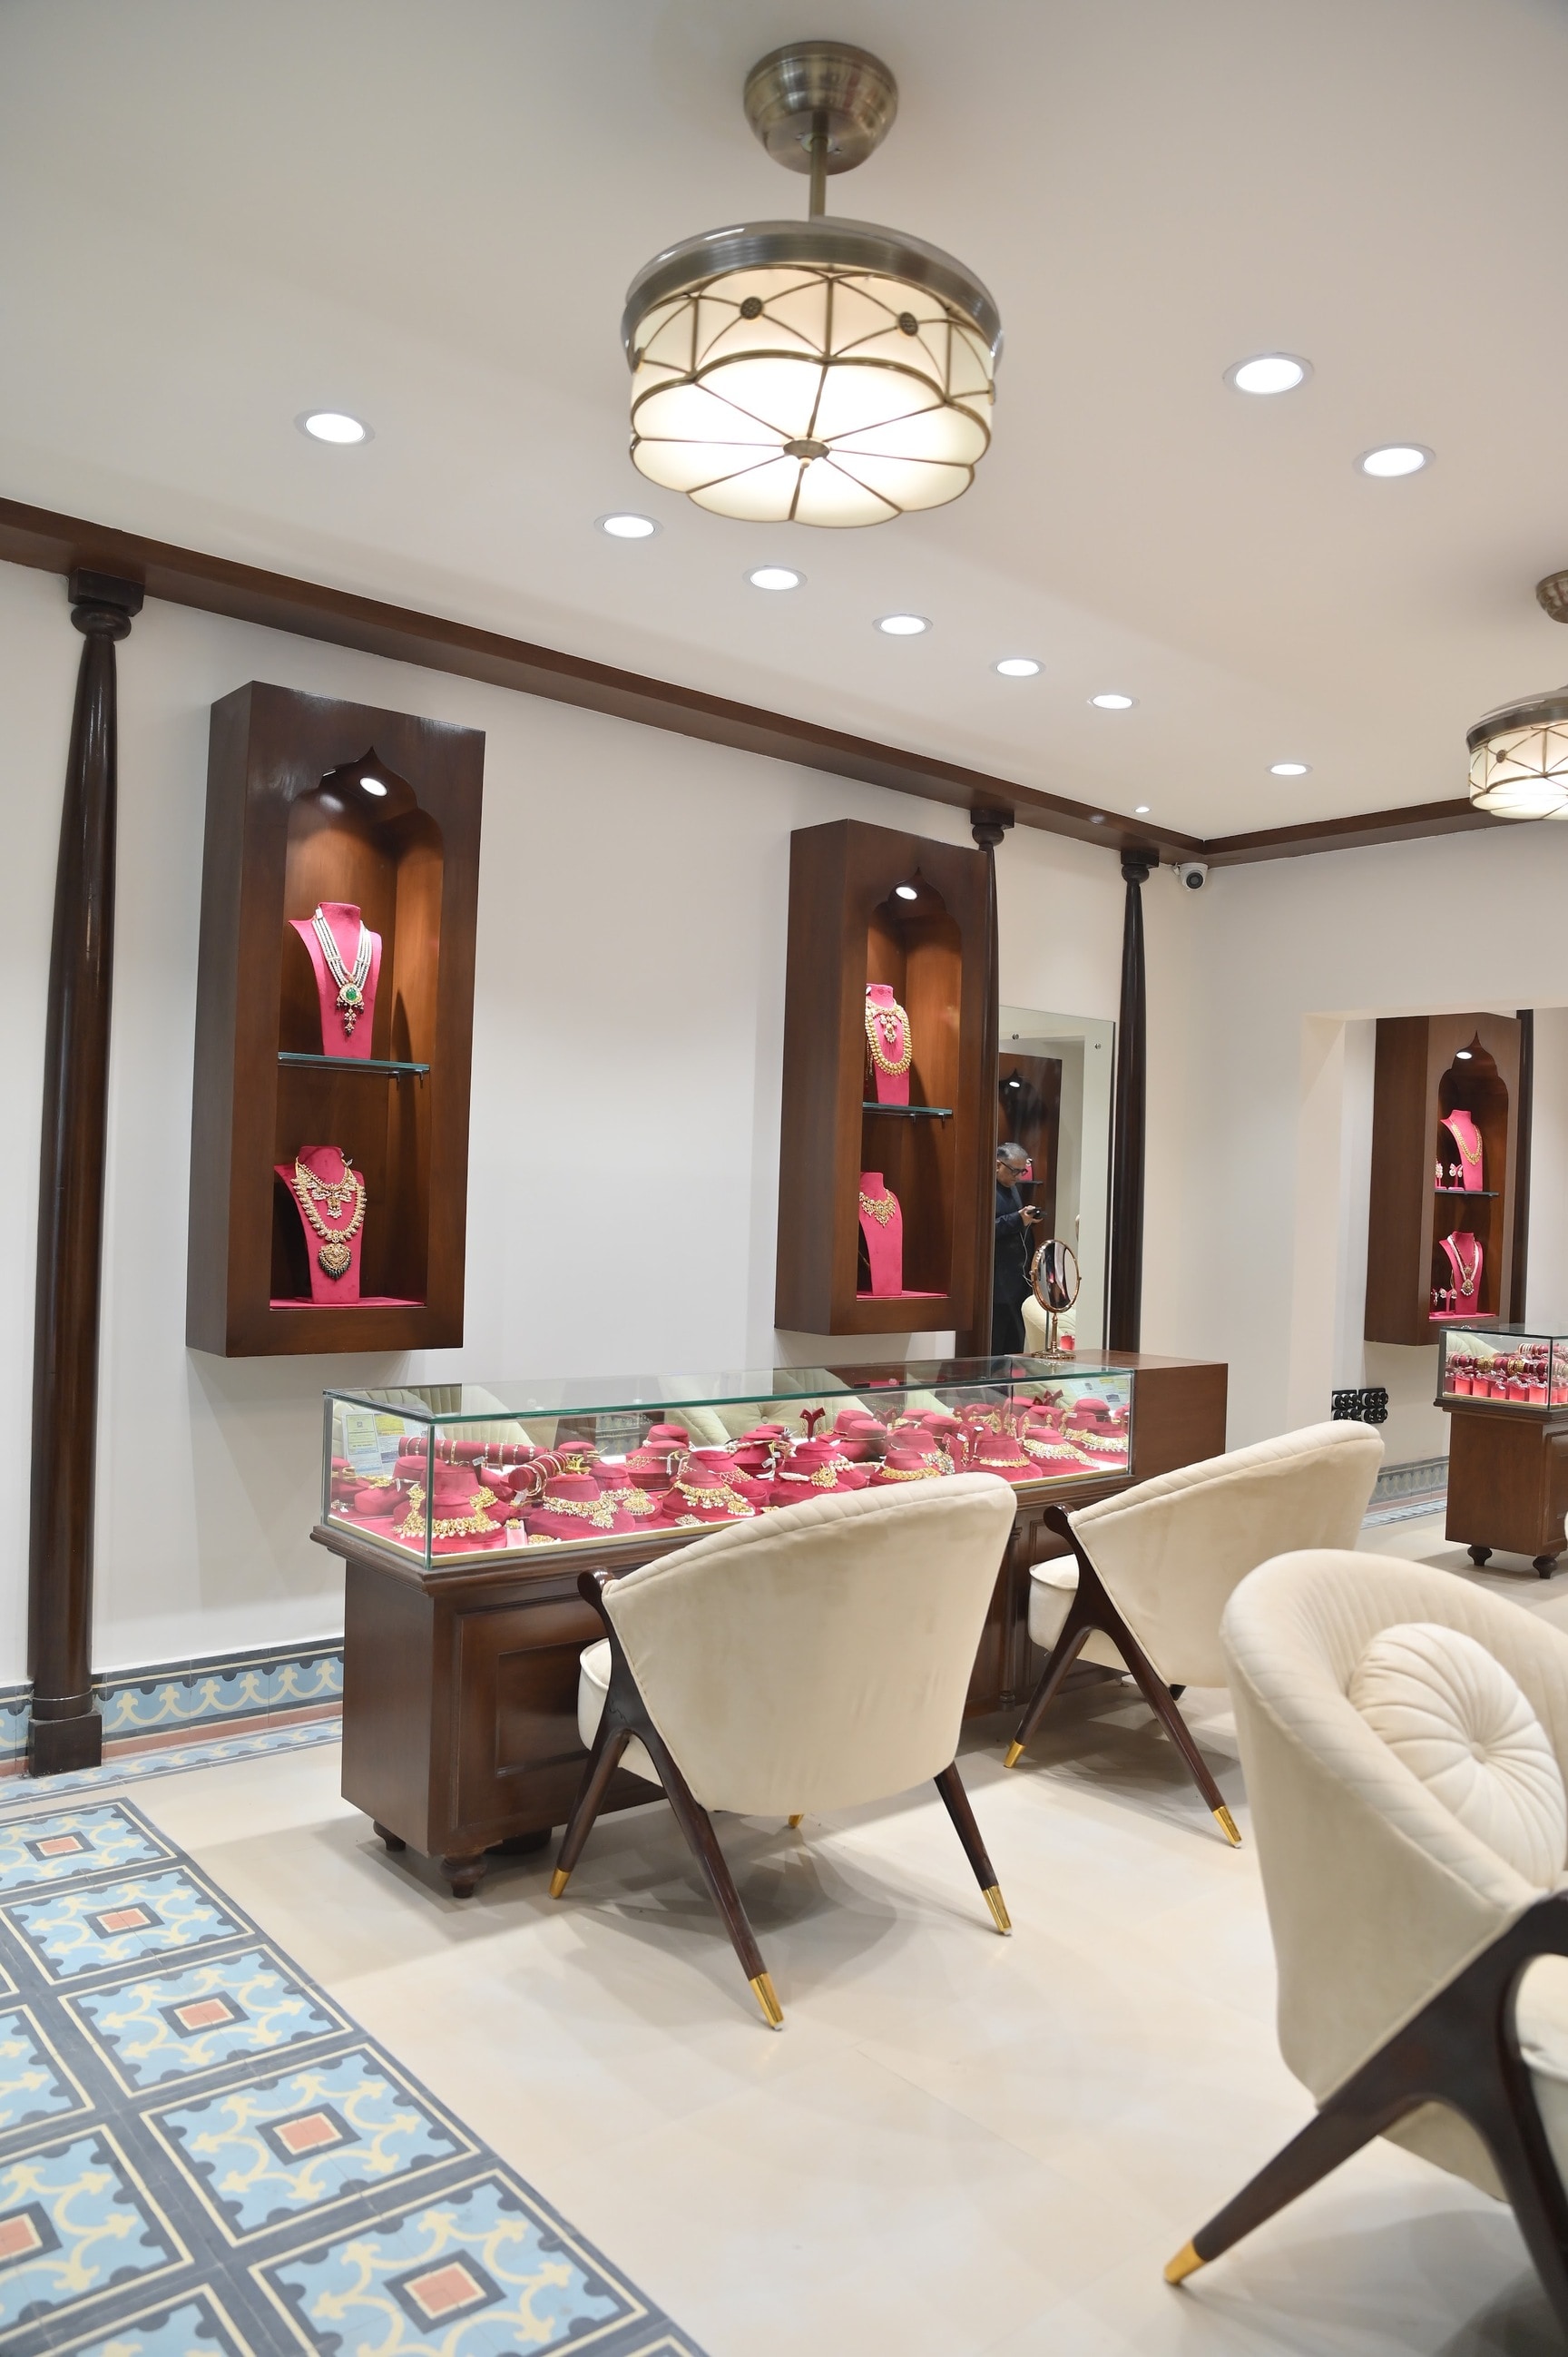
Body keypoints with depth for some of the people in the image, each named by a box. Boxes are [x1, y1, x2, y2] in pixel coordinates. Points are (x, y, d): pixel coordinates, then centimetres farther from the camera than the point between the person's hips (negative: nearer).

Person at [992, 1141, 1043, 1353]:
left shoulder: (1012, 1188, 20)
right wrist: (1018, 1219, -24)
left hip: (1017, 1279, 10)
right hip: (998, 1282, -10)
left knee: (1014, 1346, 10)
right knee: (993, 1349, -7)